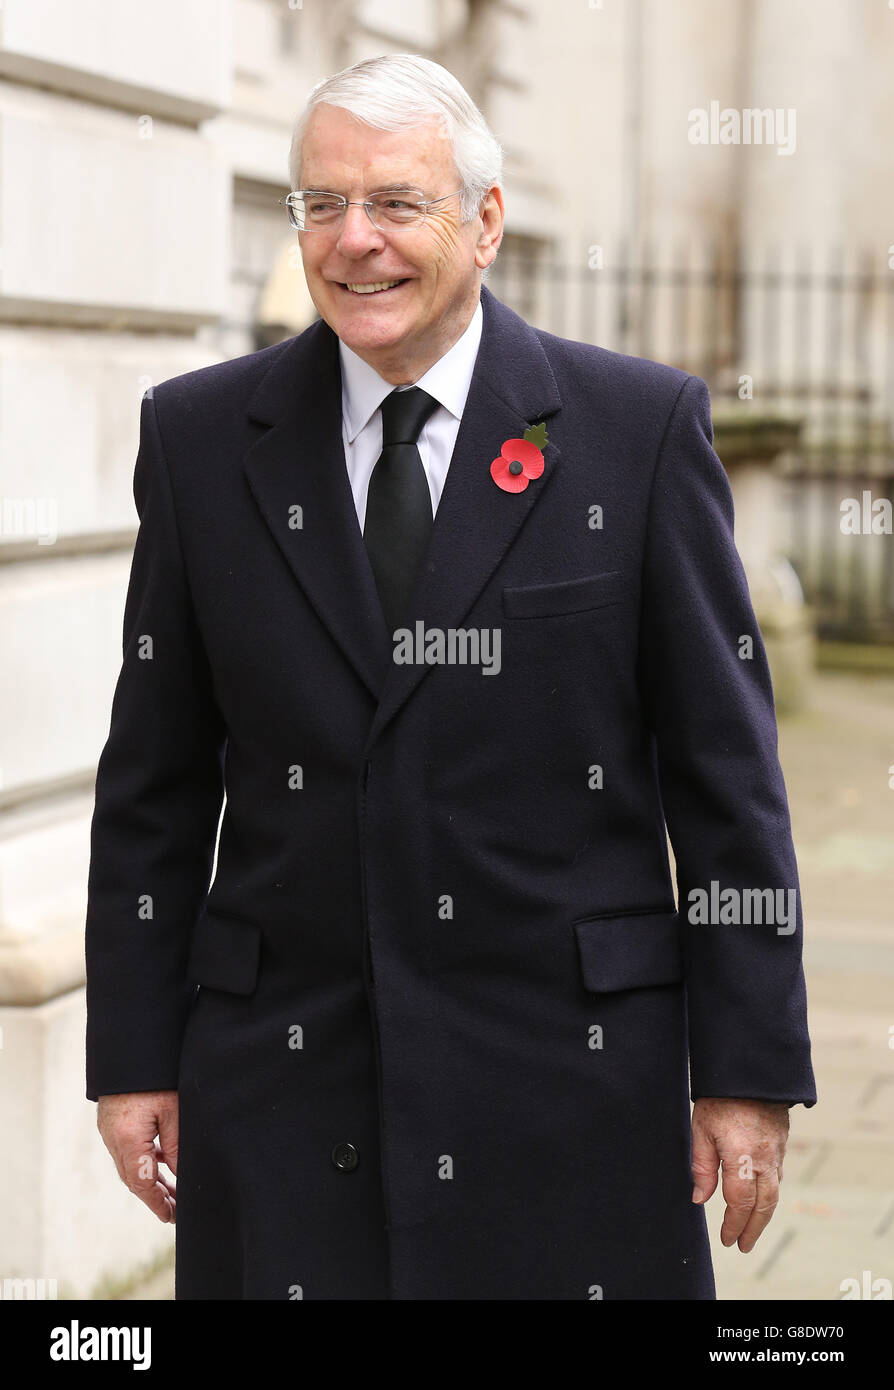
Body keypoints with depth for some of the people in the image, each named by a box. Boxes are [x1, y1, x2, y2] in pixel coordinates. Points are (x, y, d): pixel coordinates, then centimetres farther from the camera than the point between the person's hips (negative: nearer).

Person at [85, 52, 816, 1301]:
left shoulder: (641, 427, -2)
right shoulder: (202, 436, 4)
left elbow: (726, 768, -2)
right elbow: (154, 784, 7)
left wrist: (750, 1069, -3)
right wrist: (136, 1057, 4)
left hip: (571, 1082, -1)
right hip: (283, 1093, 2)